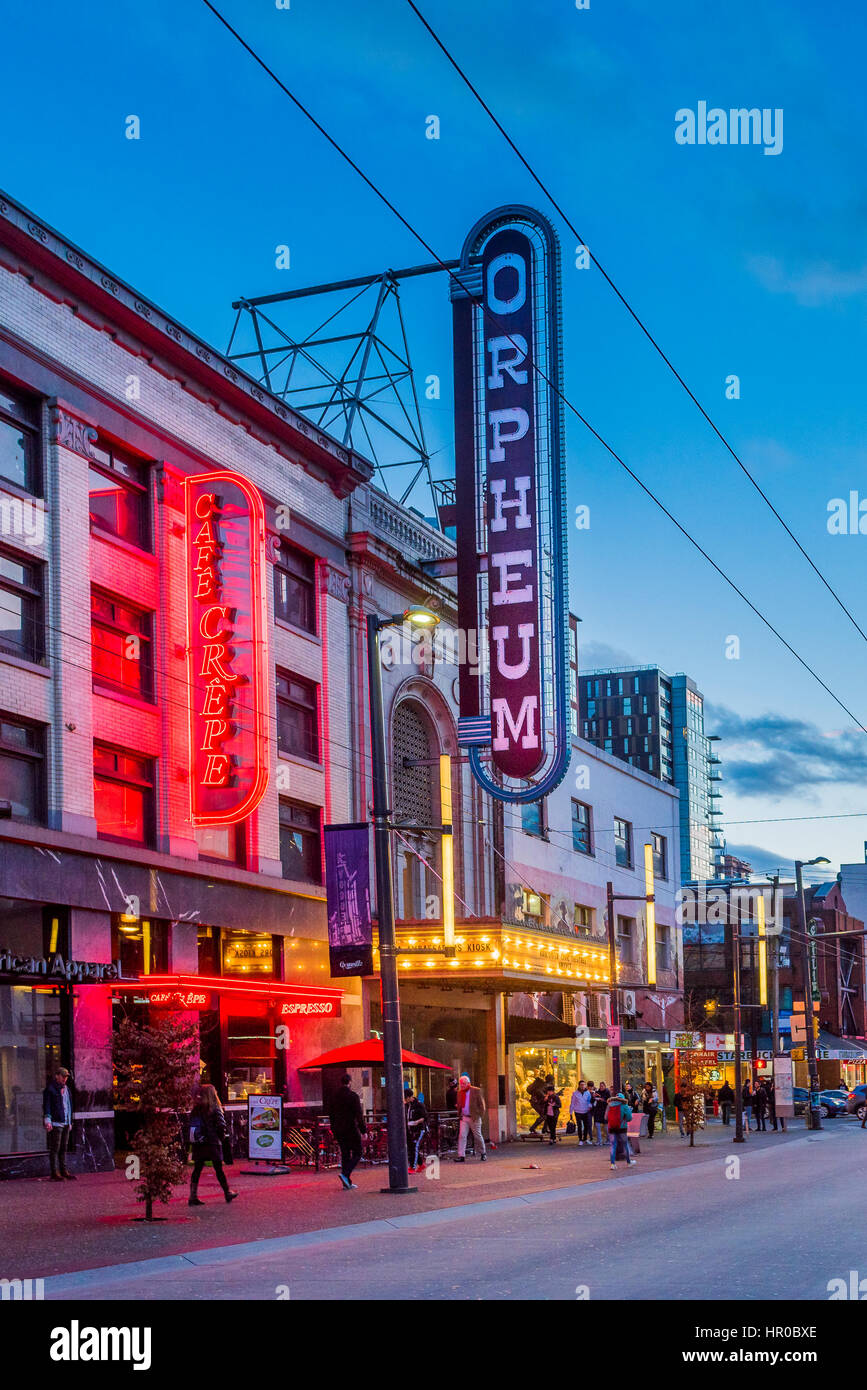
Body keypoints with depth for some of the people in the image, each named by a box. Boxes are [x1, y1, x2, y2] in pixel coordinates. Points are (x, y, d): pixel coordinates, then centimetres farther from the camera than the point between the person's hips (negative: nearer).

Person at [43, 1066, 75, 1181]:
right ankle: (54, 1173, -3)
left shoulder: (66, 1089, 17)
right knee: (54, 1148, -5)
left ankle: (63, 1170, 16)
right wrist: (47, 1121, -19)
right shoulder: (50, 1089, -6)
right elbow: (46, 1106, -12)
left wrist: (70, 1122, 24)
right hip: (55, 1123, -8)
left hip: (65, 1123, 8)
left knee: (64, 1148, 10)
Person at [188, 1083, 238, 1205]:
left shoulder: (195, 1110, 4)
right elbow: (222, 1126, -13)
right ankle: (228, 1193, 20)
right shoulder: (214, 1109, -10)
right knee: (218, 1169, 7)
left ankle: (193, 1197, 2)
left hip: (198, 1145, 4)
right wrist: (221, 1137, 3)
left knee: (197, 1169, 6)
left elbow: (191, 1126, 4)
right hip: (212, 1144, -4)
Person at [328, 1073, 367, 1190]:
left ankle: (347, 1183, 9)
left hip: (338, 1130, 6)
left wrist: (334, 1129, 23)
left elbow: (331, 1113, 14)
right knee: (357, 1154, 4)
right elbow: (359, 1115, -15)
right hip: (351, 1129, -6)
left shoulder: (334, 1096, 7)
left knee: (345, 1154, 11)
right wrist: (364, 1130, -10)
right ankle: (345, 1174, -17)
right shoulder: (353, 1096, -12)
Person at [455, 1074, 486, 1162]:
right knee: (462, 1136, -7)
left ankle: (483, 1153, 26)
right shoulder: (460, 1092, 9)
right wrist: (459, 1113, 7)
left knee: (478, 1136, 7)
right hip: (464, 1118, 4)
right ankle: (461, 1156, -8)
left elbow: (481, 1104, -4)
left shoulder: (476, 1091, -5)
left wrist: (479, 1115, -9)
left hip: (474, 1118, -4)